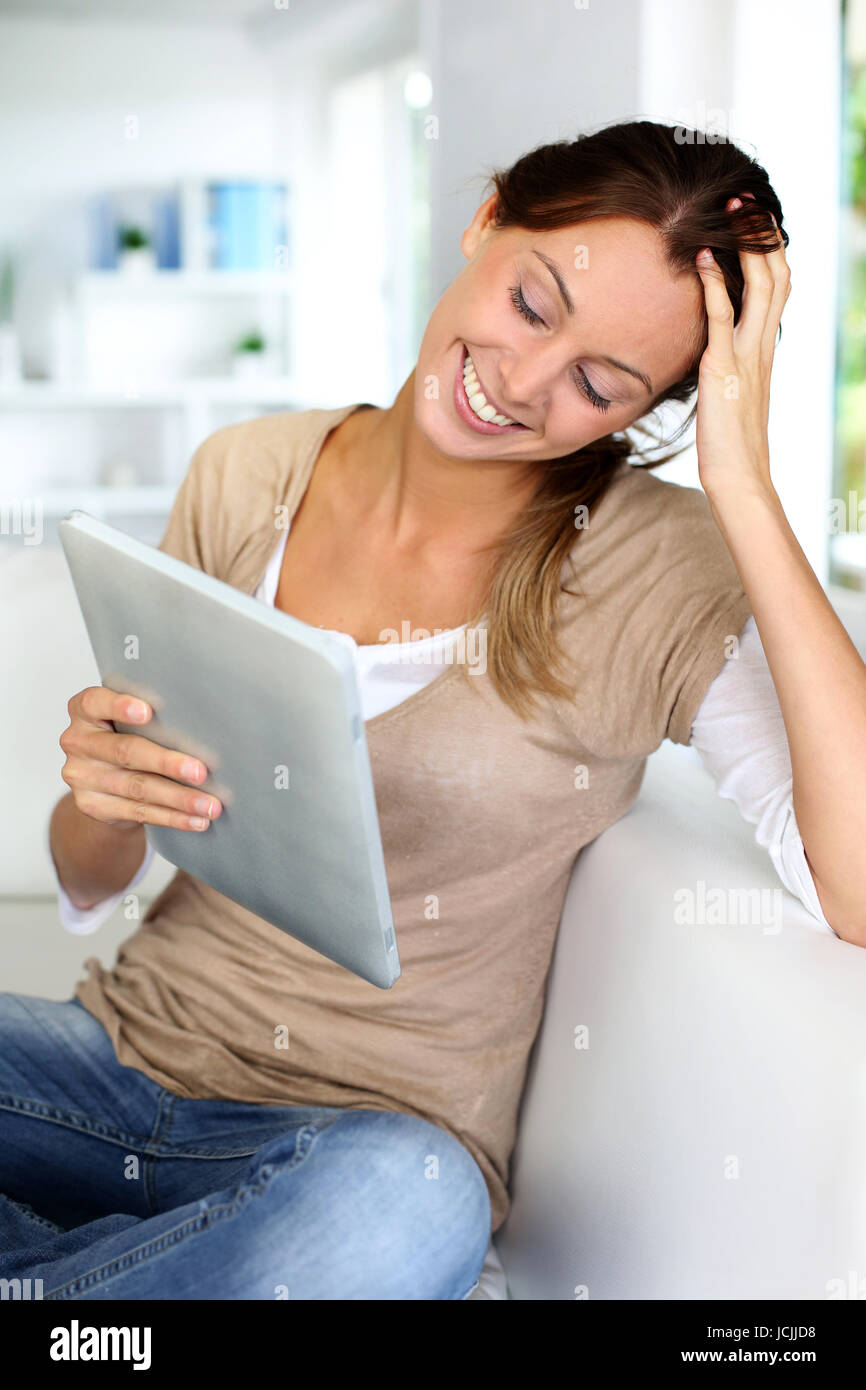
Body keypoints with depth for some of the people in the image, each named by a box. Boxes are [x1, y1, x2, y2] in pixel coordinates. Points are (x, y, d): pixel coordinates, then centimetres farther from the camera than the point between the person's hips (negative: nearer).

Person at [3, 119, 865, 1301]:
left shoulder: (662, 571, -9)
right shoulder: (247, 480, 1)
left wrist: (744, 490, -24)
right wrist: (103, 798, -17)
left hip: (377, 1133, -2)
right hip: (129, 1050, 3)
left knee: (405, 1199, -37)